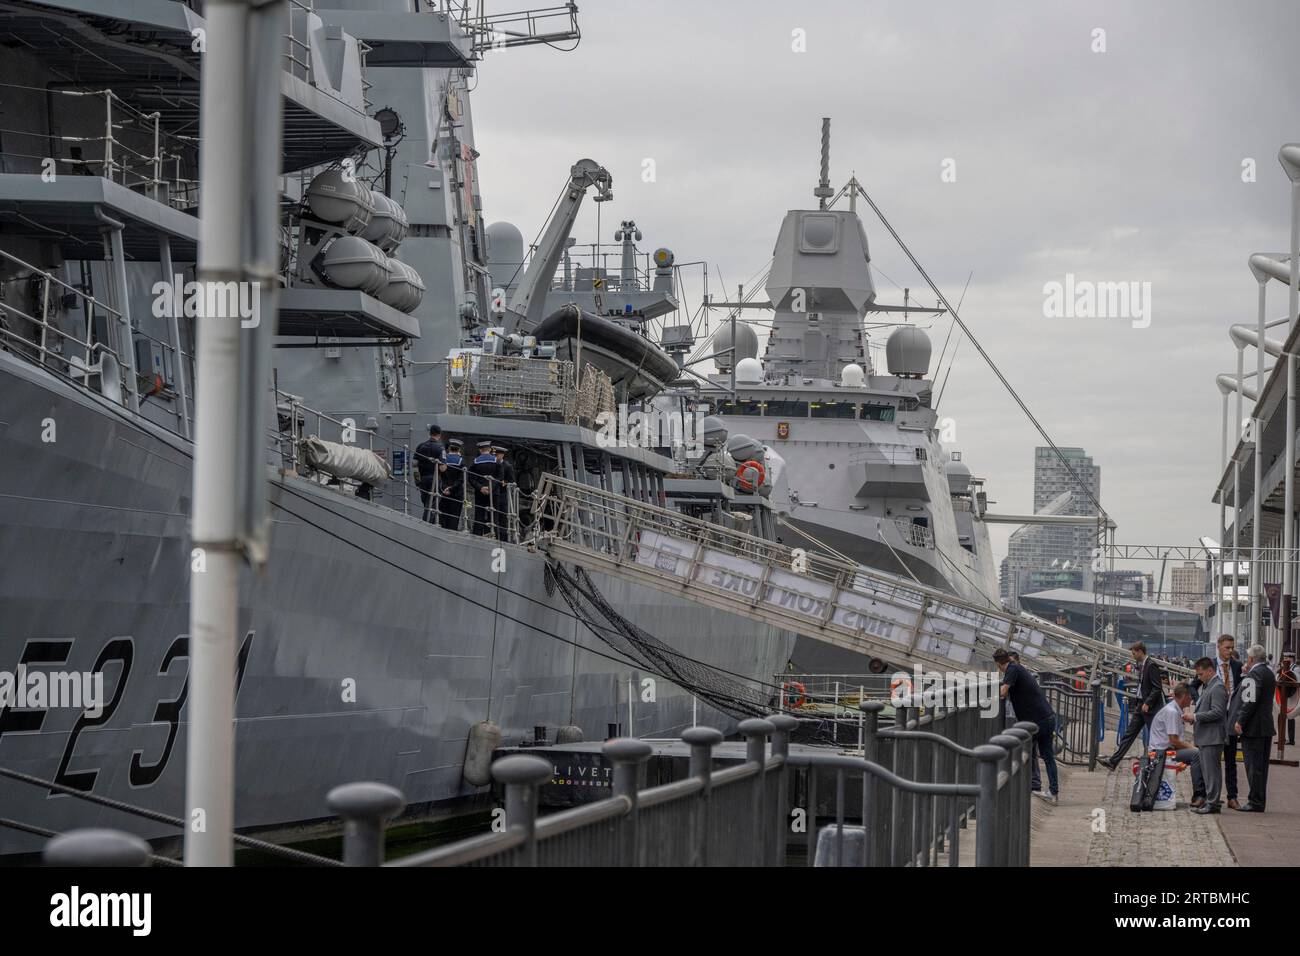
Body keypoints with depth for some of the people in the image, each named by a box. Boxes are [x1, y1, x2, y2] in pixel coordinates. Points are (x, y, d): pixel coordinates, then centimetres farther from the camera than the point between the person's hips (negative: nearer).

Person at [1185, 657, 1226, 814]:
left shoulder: (1217, 688, -14)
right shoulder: (1206, 686, 17)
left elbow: (1217, 712, -20)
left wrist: (1195, 717, -18)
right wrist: (1192, 718, 8)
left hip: (1212, 737, -10)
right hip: (1205, 737, 10)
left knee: (1212, 770, -7)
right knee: (1206, 771, 14)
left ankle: (1212, 803, -6)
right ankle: (1210, 800, 19)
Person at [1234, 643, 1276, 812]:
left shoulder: (1254, 674, -15)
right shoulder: (1269, 673, 14)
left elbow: (1250, 701, -21)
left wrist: (1240, 721, -15)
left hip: (1253, 728, -9)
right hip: (1266, 726, 9)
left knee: (1253, 765, -6)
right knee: (1262, 765, 13)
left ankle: (1255, 802, -5)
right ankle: (1259, 801, 18)